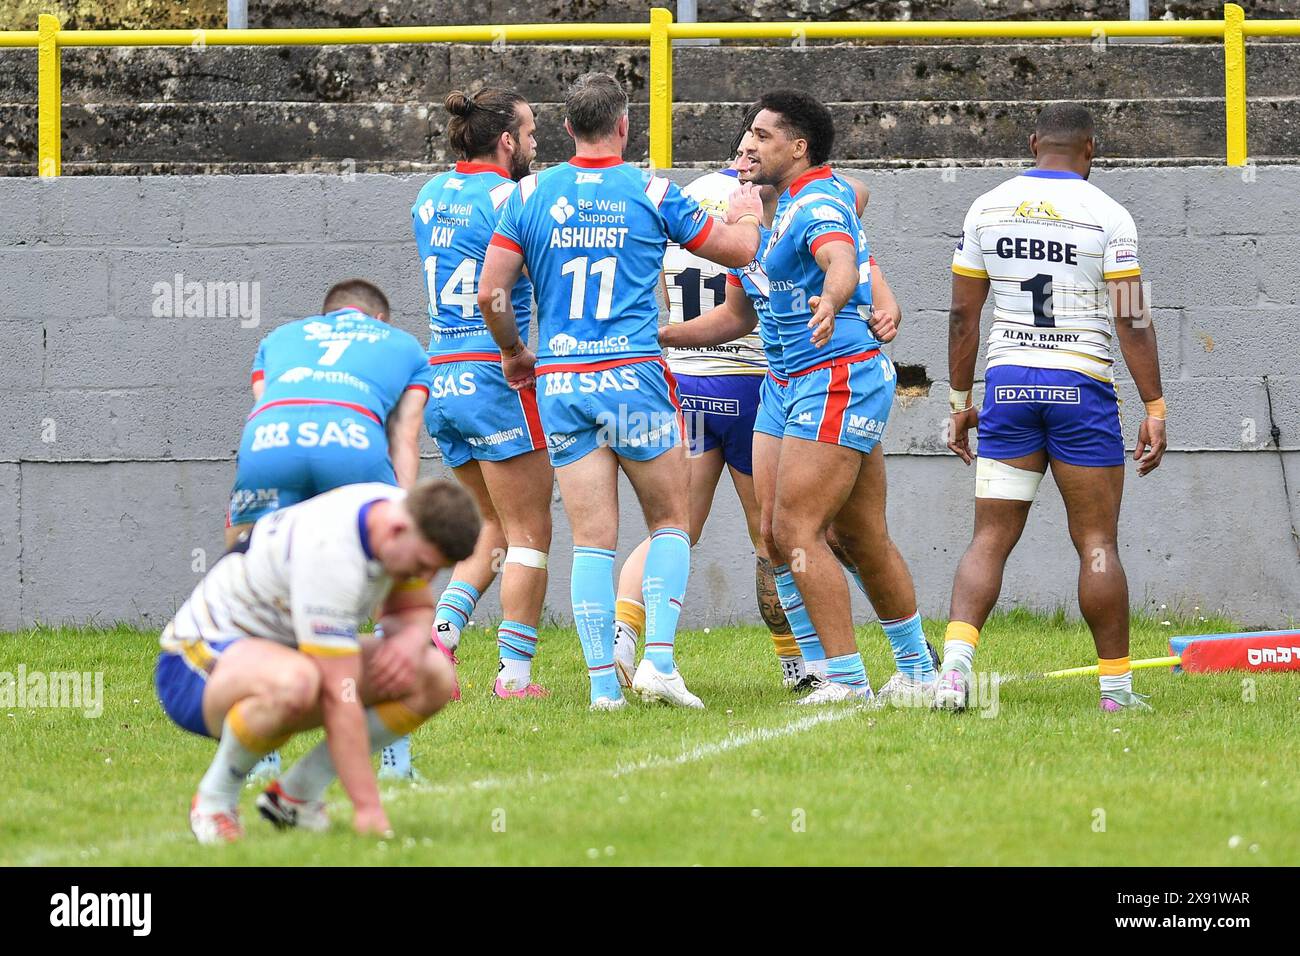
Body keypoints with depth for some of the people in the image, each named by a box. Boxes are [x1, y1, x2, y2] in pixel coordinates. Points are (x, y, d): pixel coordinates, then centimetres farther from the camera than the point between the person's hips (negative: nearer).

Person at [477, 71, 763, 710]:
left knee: (592, 539, 3)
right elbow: (736, 250, 10)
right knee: (670, 522, 11)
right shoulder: (651, 194, 0)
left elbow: (491, 292, 2)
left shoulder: (531, 195, 4)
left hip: (559, 382, 2)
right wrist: (746, 213, 33)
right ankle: (658, 659, -5)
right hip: (632, 374, -2)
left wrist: (514, 354, 19)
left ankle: (602, 681, -3)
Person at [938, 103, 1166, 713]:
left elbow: (962, 315, 9)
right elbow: (1132, 322, -7)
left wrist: (960, 402, 17)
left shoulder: (987, 210, 5)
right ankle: (1116, 686, 7)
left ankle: (955, 663, -16)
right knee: (1097, 543, 4)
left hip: (1008, 384, 3)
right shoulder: (1107, 216, -4)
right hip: (1081, 387, -3)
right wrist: (1154, 409, -4)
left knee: (990, 540, 3)